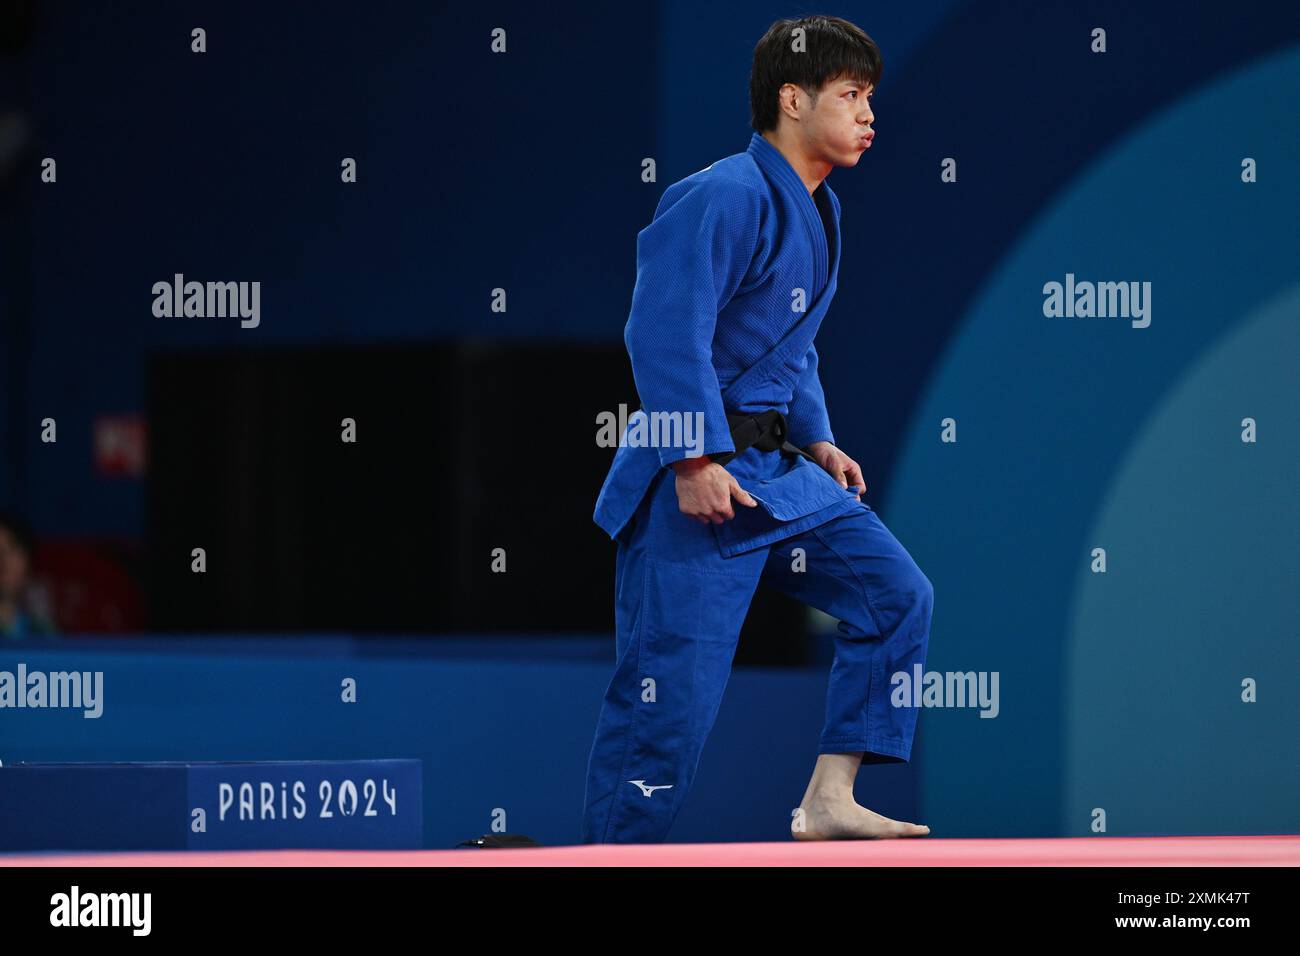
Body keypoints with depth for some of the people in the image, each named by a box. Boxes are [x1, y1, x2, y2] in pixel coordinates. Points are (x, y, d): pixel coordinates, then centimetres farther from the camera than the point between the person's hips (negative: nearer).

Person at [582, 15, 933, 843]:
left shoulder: (815, 212, 14)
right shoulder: (726, 198, -17)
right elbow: (666, 331, -23)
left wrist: (817, 440, 17)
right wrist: (696, 460, -25)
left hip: (779, 469, 9)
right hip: (698, 479, -9)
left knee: (895, 596, 6)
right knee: (671, 688, -8)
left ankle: (829, 800, 10)